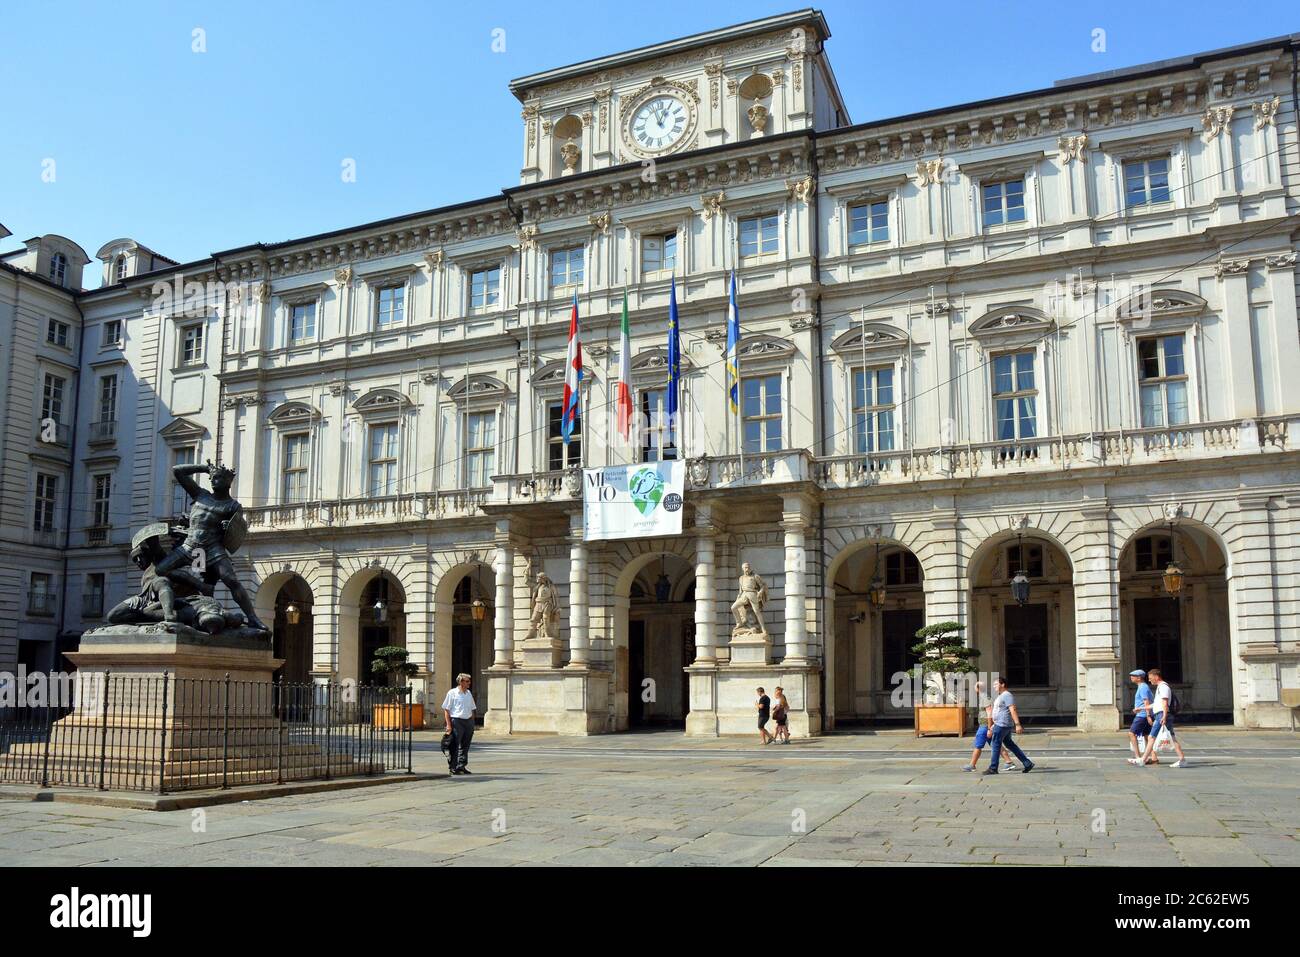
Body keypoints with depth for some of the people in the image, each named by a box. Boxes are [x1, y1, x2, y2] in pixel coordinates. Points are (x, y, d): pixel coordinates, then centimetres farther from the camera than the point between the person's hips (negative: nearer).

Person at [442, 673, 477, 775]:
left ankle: (461, 766, 16)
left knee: (465, 746, 8)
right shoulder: (452, 693, -5)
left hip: (468, 721, 6)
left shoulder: (468, 693, 14)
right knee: (454, 746, -2)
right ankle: (452, 767, 5)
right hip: (456, 721, -6)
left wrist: (472, 723, 14)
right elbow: (446, 710, -6)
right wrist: (449, 725, -12)